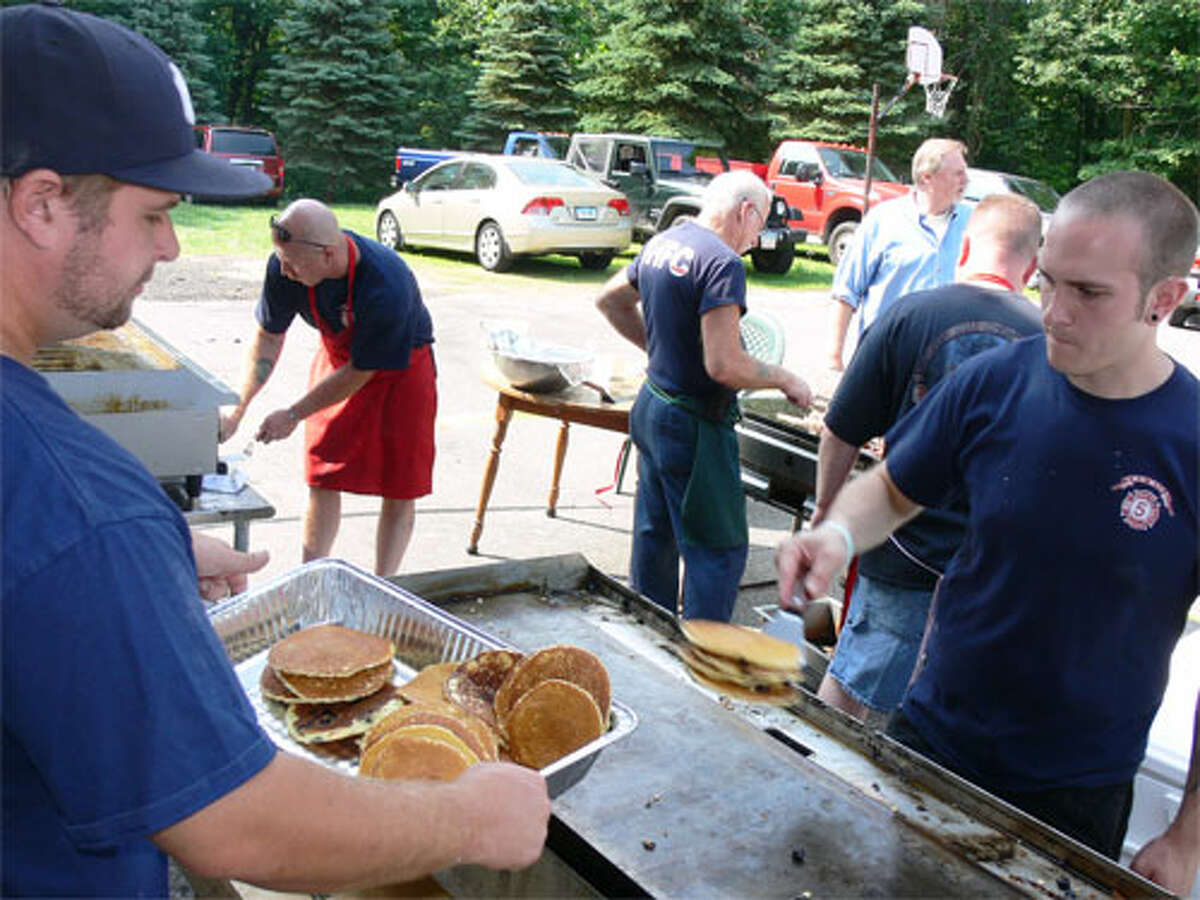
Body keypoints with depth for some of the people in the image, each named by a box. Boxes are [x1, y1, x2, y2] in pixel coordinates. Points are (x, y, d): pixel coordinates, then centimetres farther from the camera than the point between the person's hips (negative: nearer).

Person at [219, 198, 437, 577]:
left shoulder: (387, 287, -39)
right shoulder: (285, 266, -23)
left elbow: (360, 372, -26)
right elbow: (269, 337, -7)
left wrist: (293, 415, -18)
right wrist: (236, 411, -12)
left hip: (399, 364, -4)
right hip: (338, 356, 4)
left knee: (399, 487, -1)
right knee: (323, 477, 4)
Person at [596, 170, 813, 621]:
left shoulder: (660, 243, 7)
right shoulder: (723, 263, -19)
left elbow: (609, 300, 23)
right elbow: (723, 365, -26)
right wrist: (785, 380, -11)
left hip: (650, 408, 9)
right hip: (694, 427, -9)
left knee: (654, 534, 19)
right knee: (719, 550, 0)